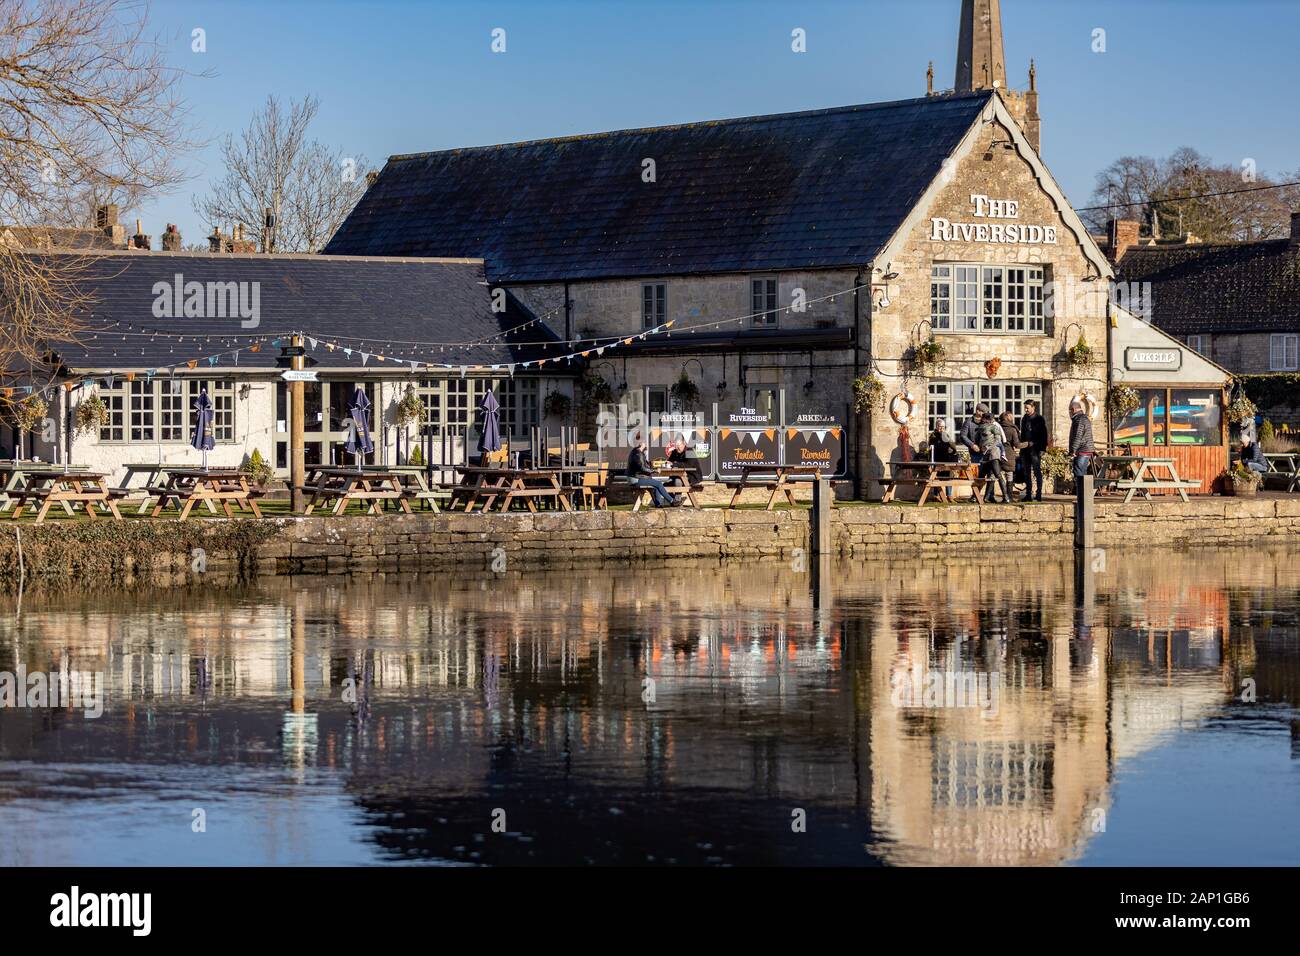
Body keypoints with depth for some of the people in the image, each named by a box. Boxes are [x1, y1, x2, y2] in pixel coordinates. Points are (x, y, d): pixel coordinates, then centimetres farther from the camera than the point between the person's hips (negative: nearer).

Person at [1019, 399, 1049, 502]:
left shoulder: (1039, 419, -3)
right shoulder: (1024, 419, 15)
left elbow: (1044, 435, -5)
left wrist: (1042, 448, -12)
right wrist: (1021, 448, 15)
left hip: (1035, 449, -6)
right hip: (1025, 449, 6)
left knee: (1037, 471, -6)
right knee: (1027, 472, 7)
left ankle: (1039, 494, -5)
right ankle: (1028, 493, 10)